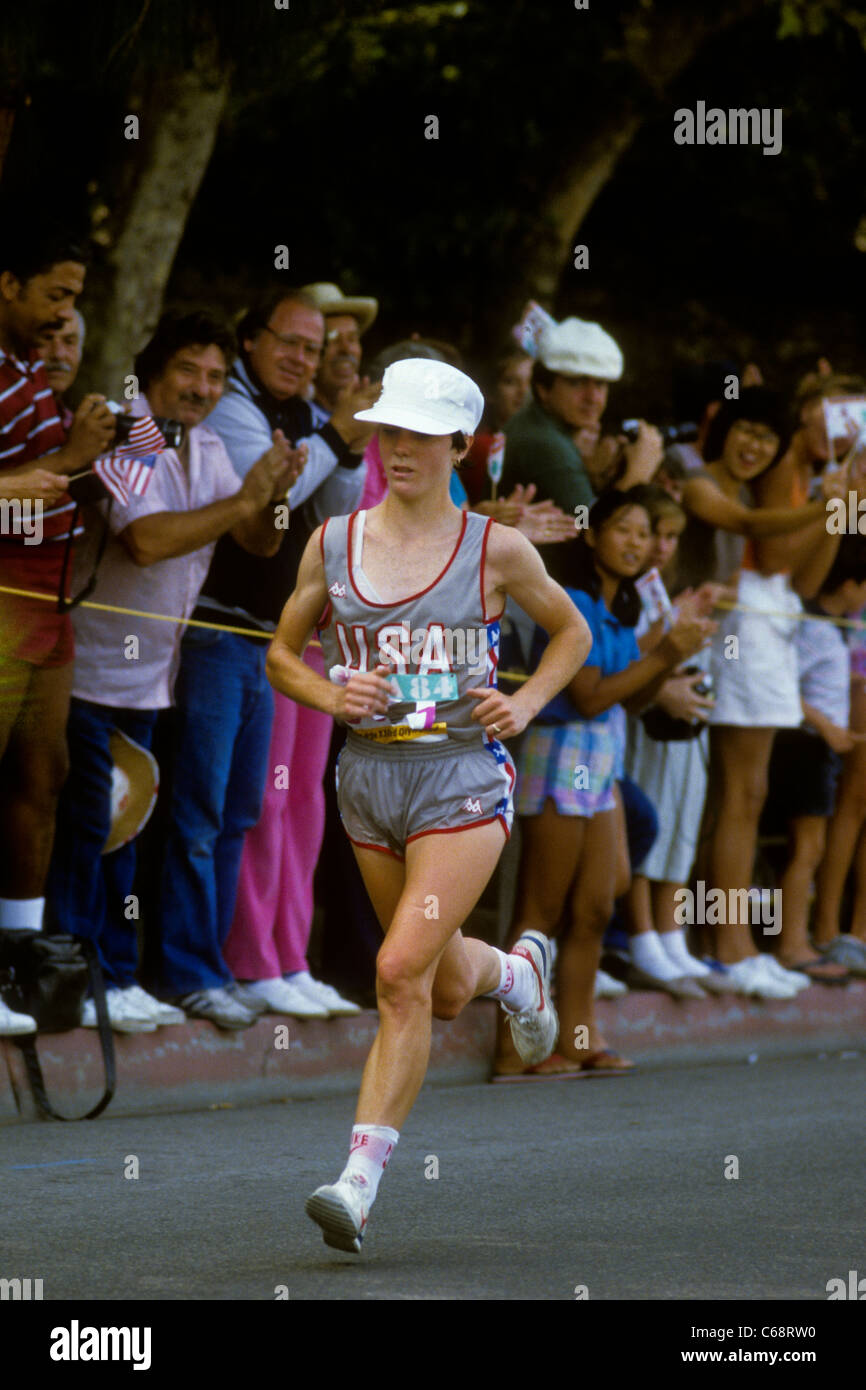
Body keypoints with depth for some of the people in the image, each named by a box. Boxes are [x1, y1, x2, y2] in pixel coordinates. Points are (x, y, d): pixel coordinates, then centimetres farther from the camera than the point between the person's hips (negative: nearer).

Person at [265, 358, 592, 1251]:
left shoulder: (495, 549, -3)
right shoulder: (333, 544, 3)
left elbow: (570, 631, 13)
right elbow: (282, 655, 13)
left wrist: (525, 704, -3)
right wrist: (329, 694, -8)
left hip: (463, 781, -4)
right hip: (369, 778, 4)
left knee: (402, 973, -19)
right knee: (447, 991, 17)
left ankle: (359, 1180, -18)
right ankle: (518, 971, 54)